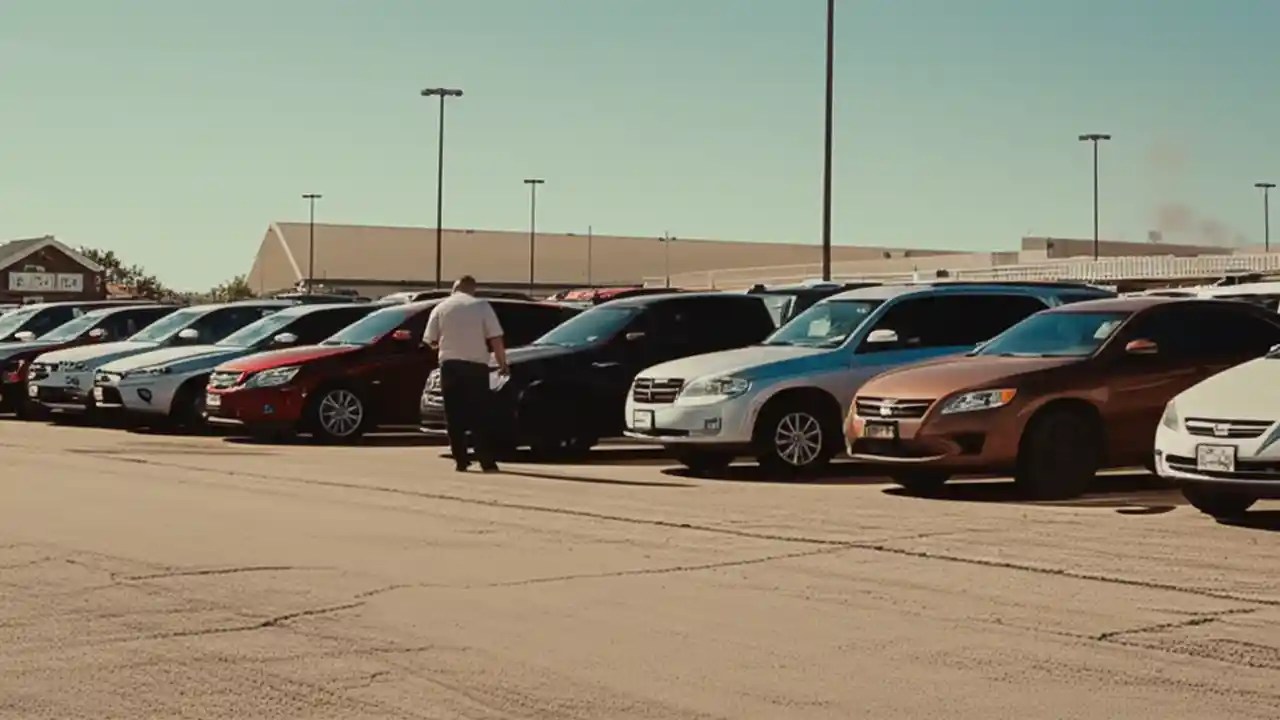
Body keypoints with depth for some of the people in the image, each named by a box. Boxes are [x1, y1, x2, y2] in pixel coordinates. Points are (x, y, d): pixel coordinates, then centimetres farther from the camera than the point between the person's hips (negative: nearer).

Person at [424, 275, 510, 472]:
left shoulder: (441, 308, 6)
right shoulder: (482, 306, 2)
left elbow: (431, 340, 7)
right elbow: (496, 340, -4)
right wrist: (503, 364, 5)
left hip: (450, 364, 1)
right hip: (476, 365, -1)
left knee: (455, 416, 6)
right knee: (481, 416, 3)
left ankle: (461, 461, 4)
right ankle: (487, 462, -2)